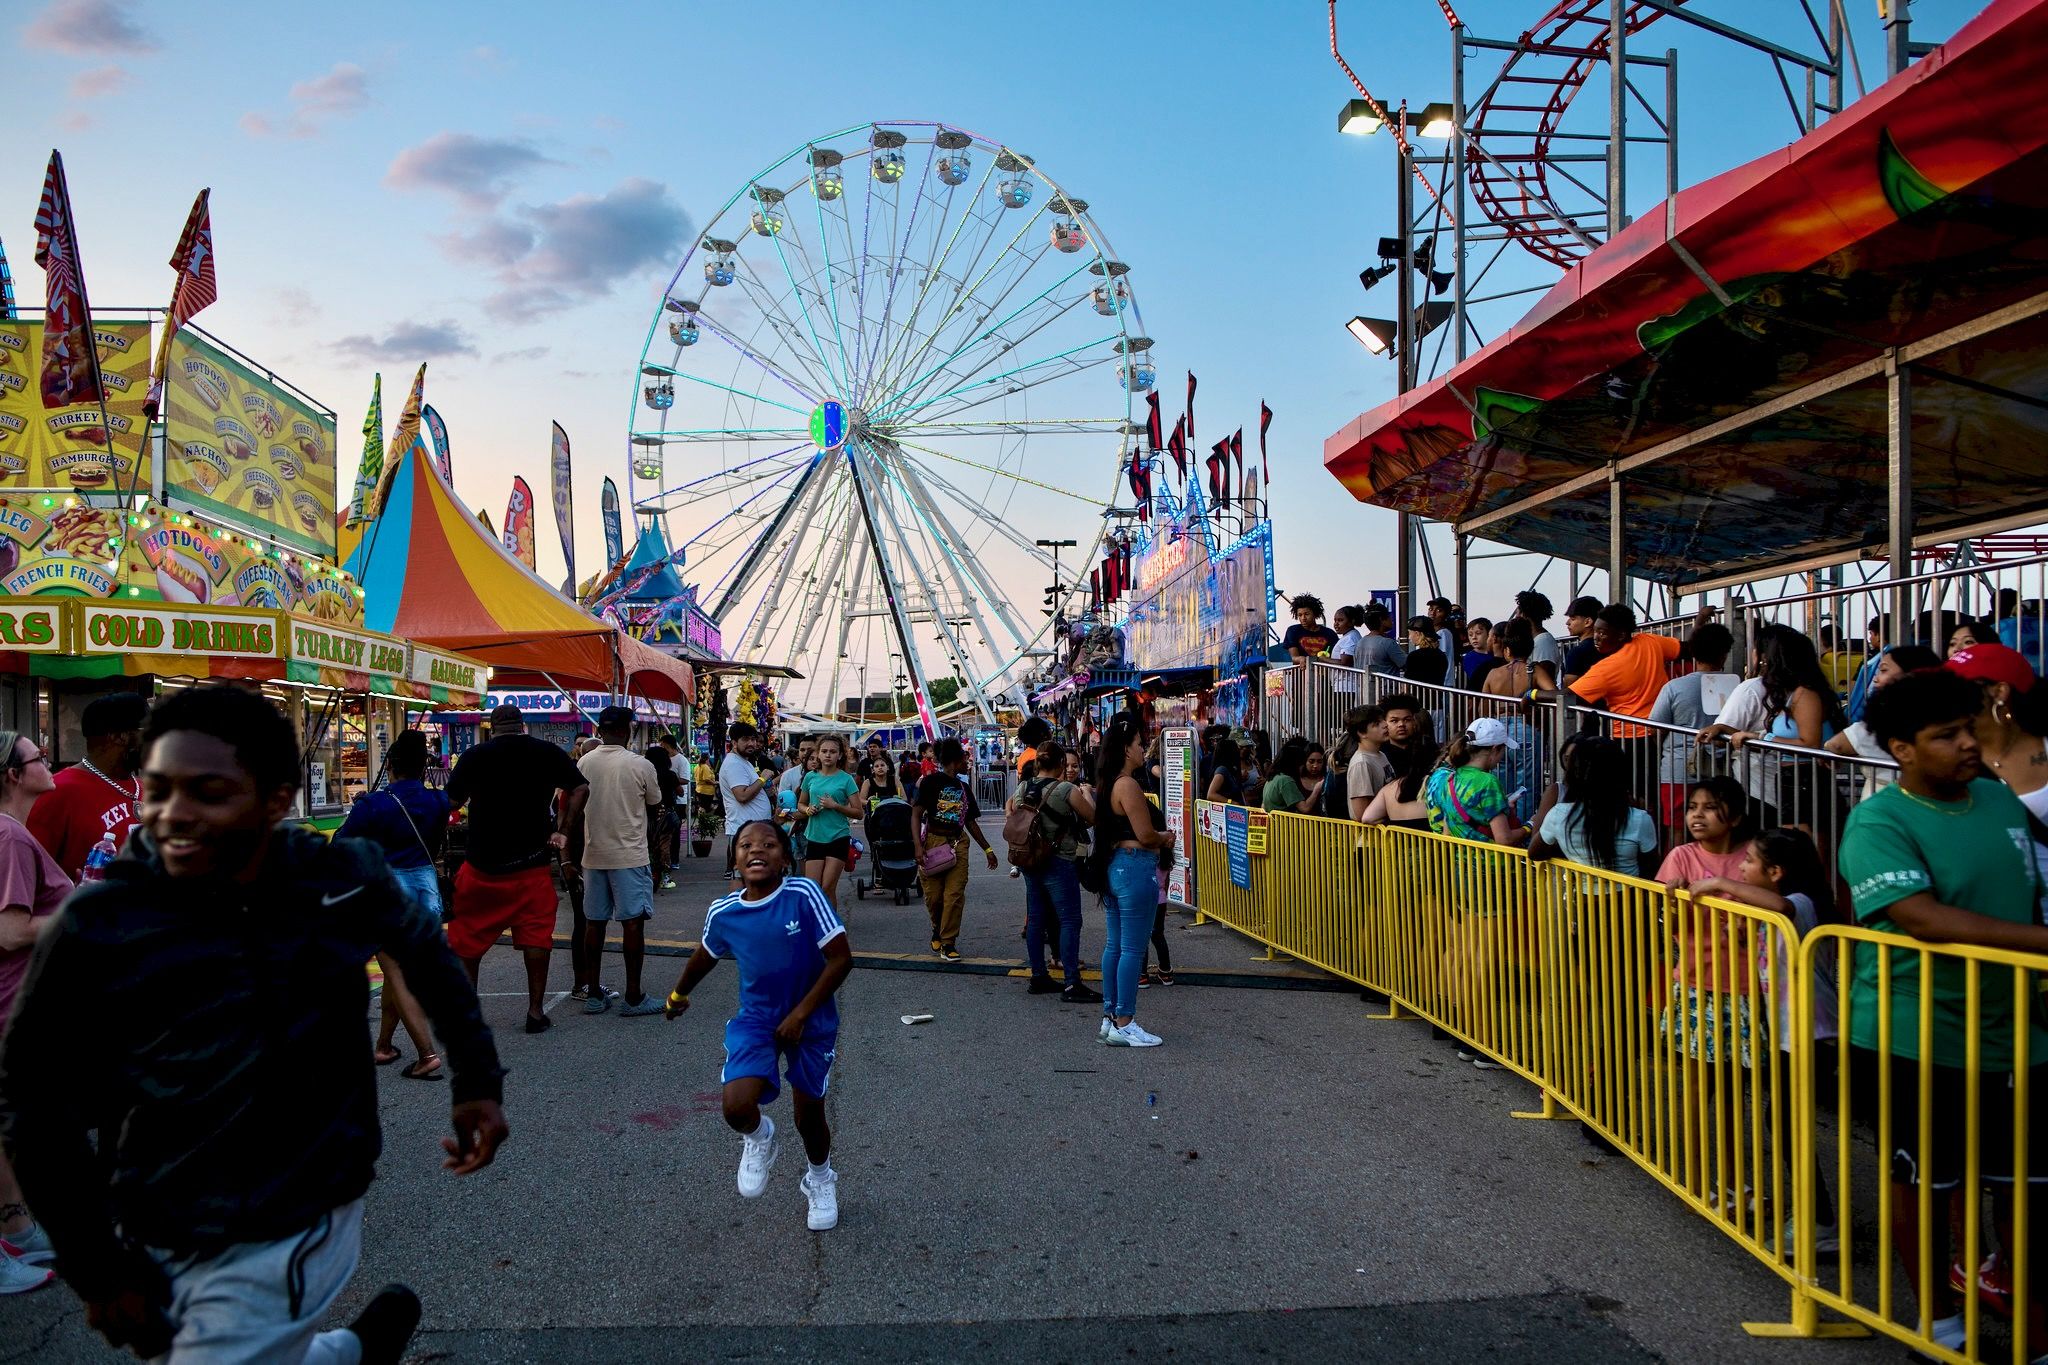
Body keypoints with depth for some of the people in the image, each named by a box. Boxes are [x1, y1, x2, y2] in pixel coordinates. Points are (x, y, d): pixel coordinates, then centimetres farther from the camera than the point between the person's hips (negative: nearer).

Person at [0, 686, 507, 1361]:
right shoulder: (97, 925, -14)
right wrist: (96, 1268, -2)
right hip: (147, 1241, 2)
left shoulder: (345, 880, -11)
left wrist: (478, 1080, 8)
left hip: (289, 1237, -2)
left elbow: (425, 951, 9)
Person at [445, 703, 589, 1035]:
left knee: (467, 938, 14)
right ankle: (535, 1012, 7)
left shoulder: (474, 756, -3)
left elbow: (451, 802, -3)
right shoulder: (548, 753, 0)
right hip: (533, 864, 1)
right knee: (536, 937, 6)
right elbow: (581, 789, -5)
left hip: (482, 862, 0)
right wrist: (562, 831, -2)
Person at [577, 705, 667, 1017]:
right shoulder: (641, 766, -11)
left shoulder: (583, 763, 1)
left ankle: (594, 995, 16)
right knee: (633, 922, 0)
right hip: (629, 855, -5)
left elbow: (579, 806, 11)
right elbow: (654, 810, 2)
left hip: (593, 854, 5)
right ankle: (633, 997, 3)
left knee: (594, 922, 10)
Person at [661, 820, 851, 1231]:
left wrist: (800, 1013, -18)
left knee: (809, 1115, 11)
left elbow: (841, 958, -18)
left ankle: (820, 1180, 45)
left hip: (811, 1020, -2)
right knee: (738, 1108, -20)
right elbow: (706, 955, 12)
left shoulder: (804, 895, -22)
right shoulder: (723, 912, -10)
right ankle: (759, 1137, 19)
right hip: (756, 1017, 2)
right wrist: (679, 993, 29)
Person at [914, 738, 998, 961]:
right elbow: (917, 814, -7)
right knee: (933, 895, 0)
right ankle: (937, 929, 28)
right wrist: (918, 846, -17)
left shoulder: (964, 787, 15)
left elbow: (971, 822, 20)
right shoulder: (932, 782, -3)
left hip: (958, 844, 4)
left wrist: (987, 849, 19)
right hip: (933, 841, -4)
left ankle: (948, 942, 4)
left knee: (955, 894, -4)